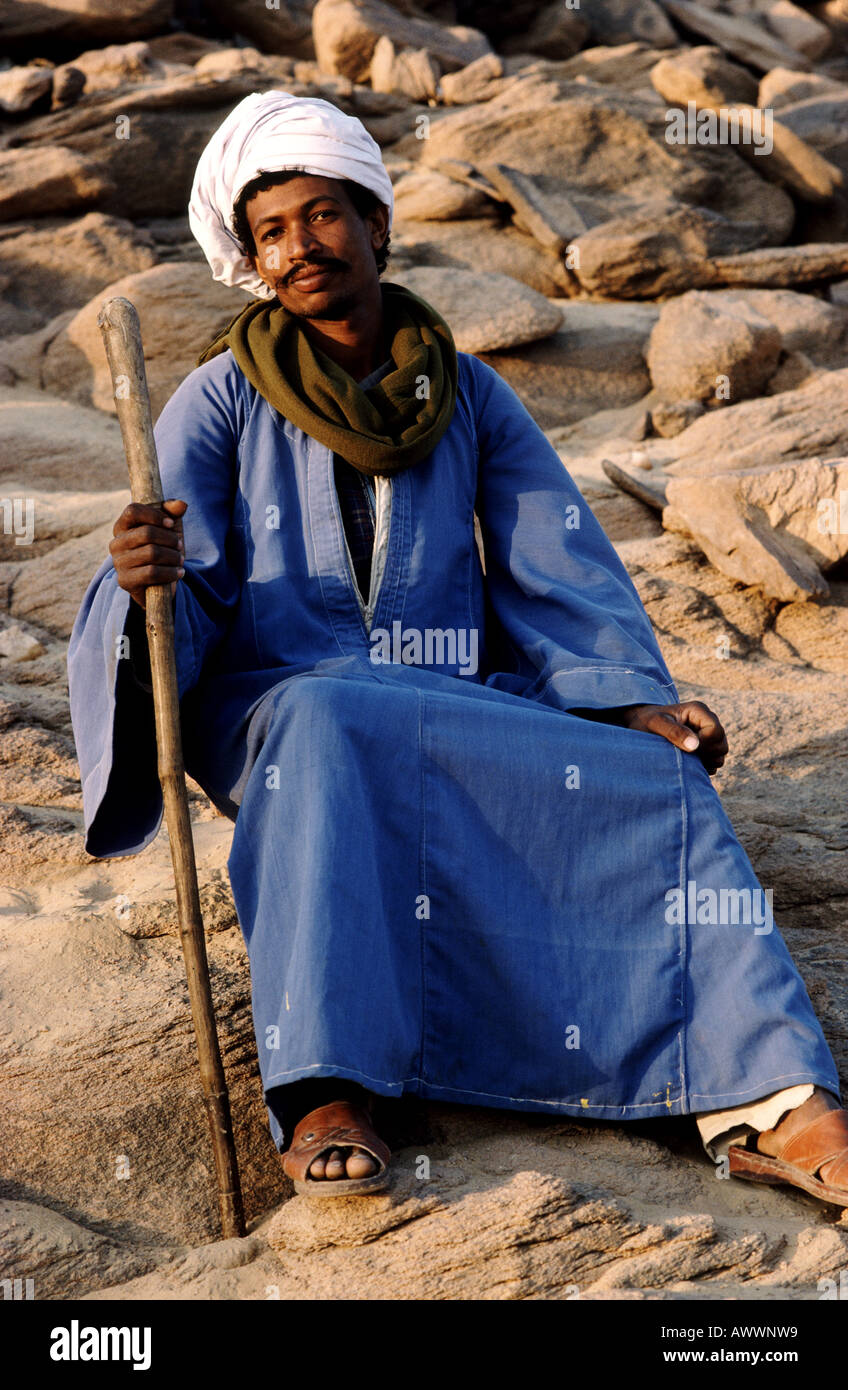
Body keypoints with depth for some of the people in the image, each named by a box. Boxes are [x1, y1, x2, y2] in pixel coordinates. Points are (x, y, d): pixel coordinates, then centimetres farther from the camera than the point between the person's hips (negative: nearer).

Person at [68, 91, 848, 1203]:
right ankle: (323, 1092, -46)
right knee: (329, 731, -40)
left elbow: (560, 568, 5)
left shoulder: (469, 396, 12)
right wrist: (143, 577, -32)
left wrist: (634, 700, -12)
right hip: (276, 703, -2)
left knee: (657, 778, -23)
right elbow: (189, 598, -6)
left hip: (456, 710, 3)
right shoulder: (223, 400, 4)